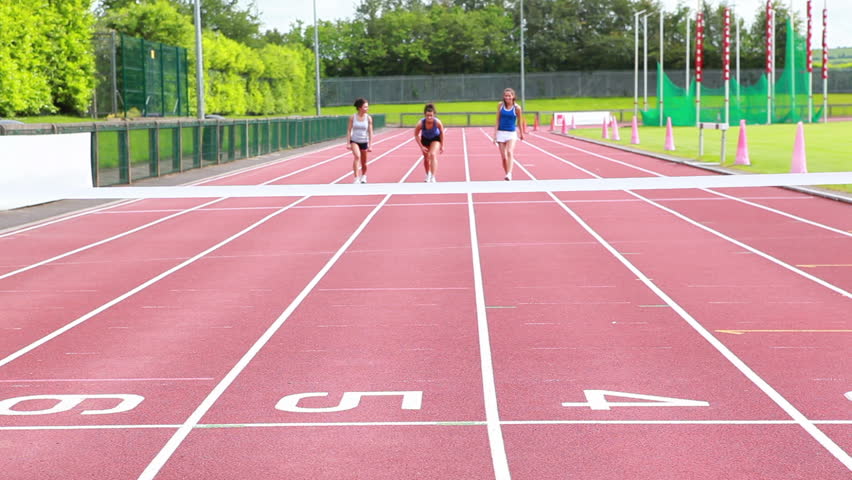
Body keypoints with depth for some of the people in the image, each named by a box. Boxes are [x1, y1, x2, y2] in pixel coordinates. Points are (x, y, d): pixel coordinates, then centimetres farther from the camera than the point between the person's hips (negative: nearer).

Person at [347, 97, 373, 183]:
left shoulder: (368, 118, -4)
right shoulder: (353, 117, -6)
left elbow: (370, 132, -2)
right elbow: (349, 130, 0)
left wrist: (370, 145, -5)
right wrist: (348, 143, -4)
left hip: (364, 142, 2)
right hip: (354, 141, -2)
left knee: (364, 162, 12)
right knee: (357, 156, -27)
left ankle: (363, 175, 41)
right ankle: (356, 178, -28)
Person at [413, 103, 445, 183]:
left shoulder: (437, 122, -32)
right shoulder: (420, 123, -32)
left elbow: (442, 132, -13)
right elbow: (416, 135, -15)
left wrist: (442, 146, -6)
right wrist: (421, 146, -17)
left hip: (435, 138, -2)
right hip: (425, 139, 2)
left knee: (433, 155, -23)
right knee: (426, 158, 11)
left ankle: (433, 177, -24)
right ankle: (428, 175, 39)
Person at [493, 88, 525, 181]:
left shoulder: (517, 108, -5)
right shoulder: (500, 105, 1)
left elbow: (519, 121, 7)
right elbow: (498, 120, 4)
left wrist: (521, 133, 16)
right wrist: (495, 134, -1)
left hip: (512, 133, -3)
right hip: (501, 132, 3)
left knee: (510, 152, -23)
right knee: (503, 157, 3)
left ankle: (509, 174, -33)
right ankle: (507, 174, 18)